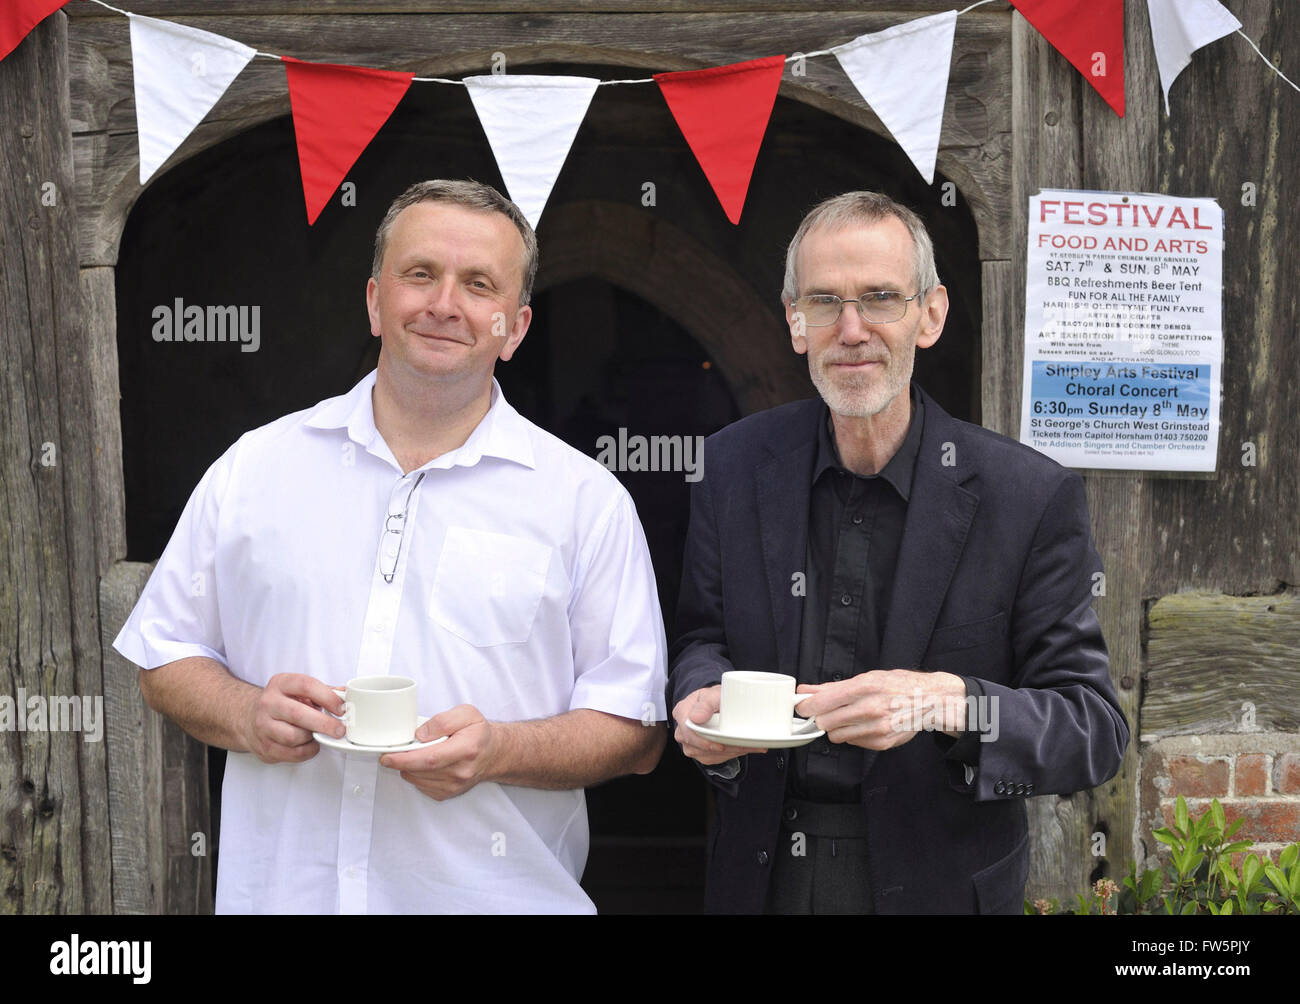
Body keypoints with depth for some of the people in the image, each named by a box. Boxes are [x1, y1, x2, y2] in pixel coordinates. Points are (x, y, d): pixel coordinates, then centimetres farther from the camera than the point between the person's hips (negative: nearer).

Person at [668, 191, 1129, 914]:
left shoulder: (1034, 498, -14)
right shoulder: (735, 466, -4)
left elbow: (1097, 731, -14)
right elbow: (702, 635, 6)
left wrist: (945, 700, -31)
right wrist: (702, 693, -17)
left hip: (940, 883, -2)